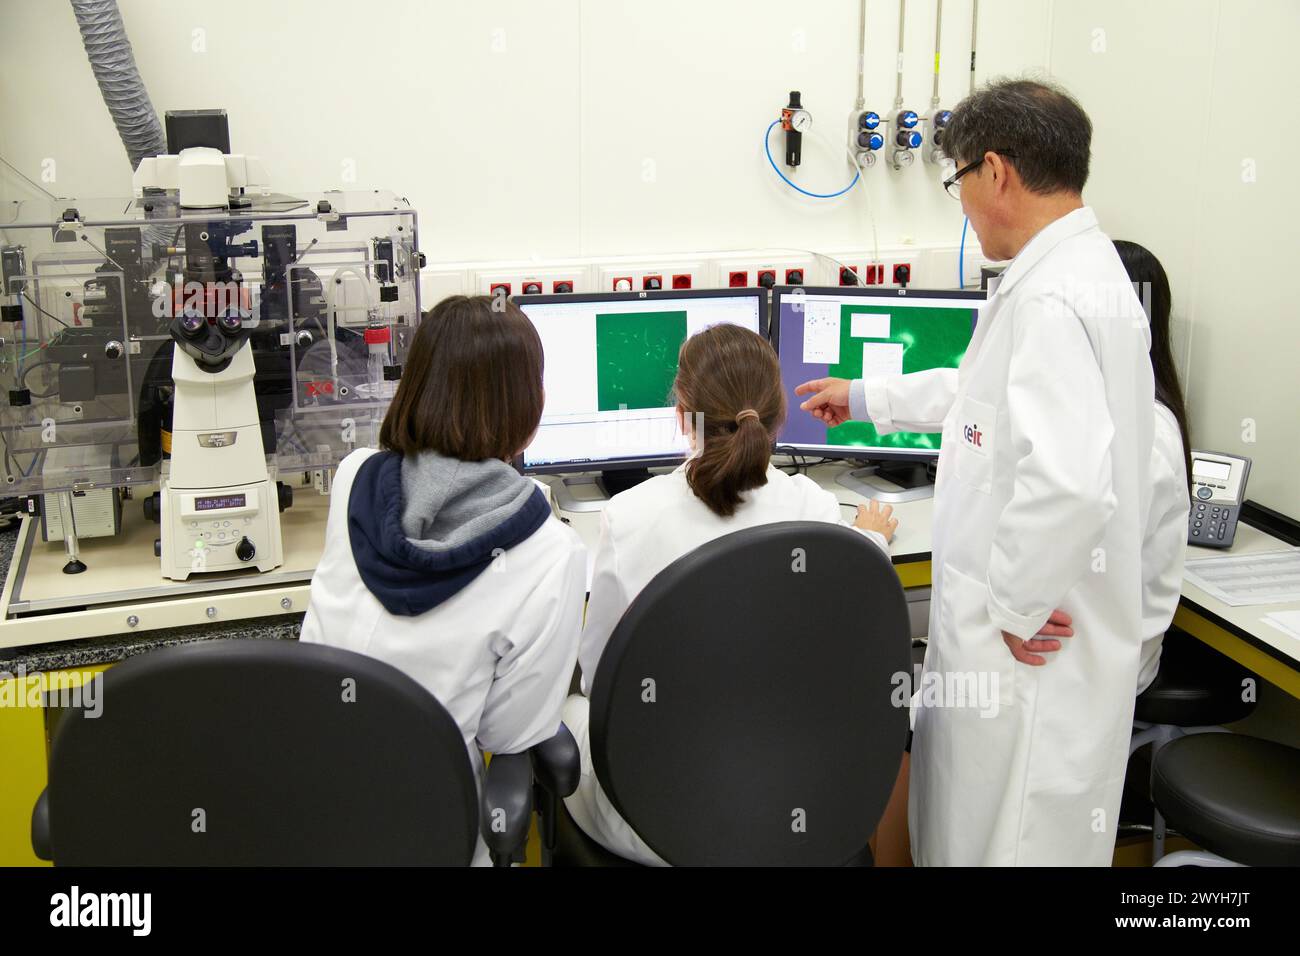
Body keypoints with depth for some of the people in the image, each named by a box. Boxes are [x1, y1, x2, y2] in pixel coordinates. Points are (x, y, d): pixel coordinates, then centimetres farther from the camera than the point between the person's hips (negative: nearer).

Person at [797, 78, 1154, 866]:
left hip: (1033, 655, -10)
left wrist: (1014, 604, -20)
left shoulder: (1050, 297, -23)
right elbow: (991, 391, 27)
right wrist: (864, 397, 36)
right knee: (968, 830, 22)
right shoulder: (1083, 271, 11)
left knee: (1005, 842, 6)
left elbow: (1069, 482, -36)